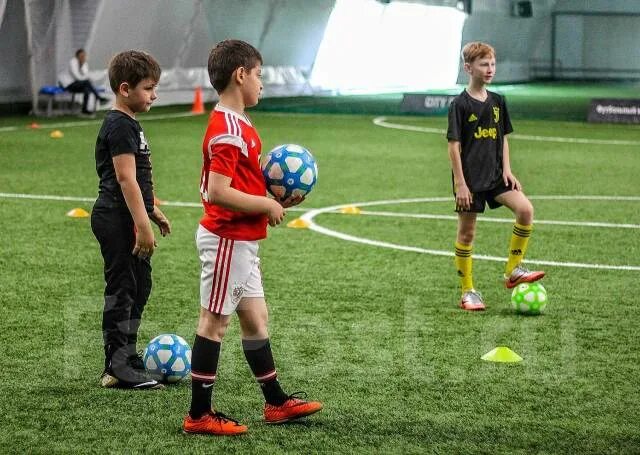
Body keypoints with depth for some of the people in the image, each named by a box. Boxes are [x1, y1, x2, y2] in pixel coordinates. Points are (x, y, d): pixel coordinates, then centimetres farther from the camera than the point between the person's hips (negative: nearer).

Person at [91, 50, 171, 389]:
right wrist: (143, 225, -25)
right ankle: (117, 368, -2)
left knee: (138, 287, 17)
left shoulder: (127, 124, 15)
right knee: (121, 290, -6)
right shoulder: (120, 126, -17)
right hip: (117, 220, -11)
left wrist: (152, 212, 28)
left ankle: (126, 357, 27)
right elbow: (125, 178, -23)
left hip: (126, 220, 11)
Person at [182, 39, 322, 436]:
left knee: (256, 319, 15)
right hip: (228, 239, -10)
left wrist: (276, 199, 5)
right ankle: (199, 415, 4)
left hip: (242, 240, 10)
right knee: (215, 322, -3)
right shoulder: (227, 130, -20)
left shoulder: (238, 125, 12)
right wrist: (267, 205, -17)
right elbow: (217, 192, -27)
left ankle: (277, 402, 25)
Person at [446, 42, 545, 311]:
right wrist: (460, 183, -14)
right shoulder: (460, 105, -9)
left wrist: (507, 170, 4)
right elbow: (454, 145, -10)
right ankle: (468, 292, 13)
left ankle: (513, 270, -4)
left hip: (495, 176, 5)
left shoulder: (497, 102, 8)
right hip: (470, 180, -5)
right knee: (467, 233, 2)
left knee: (525, 209, -15)